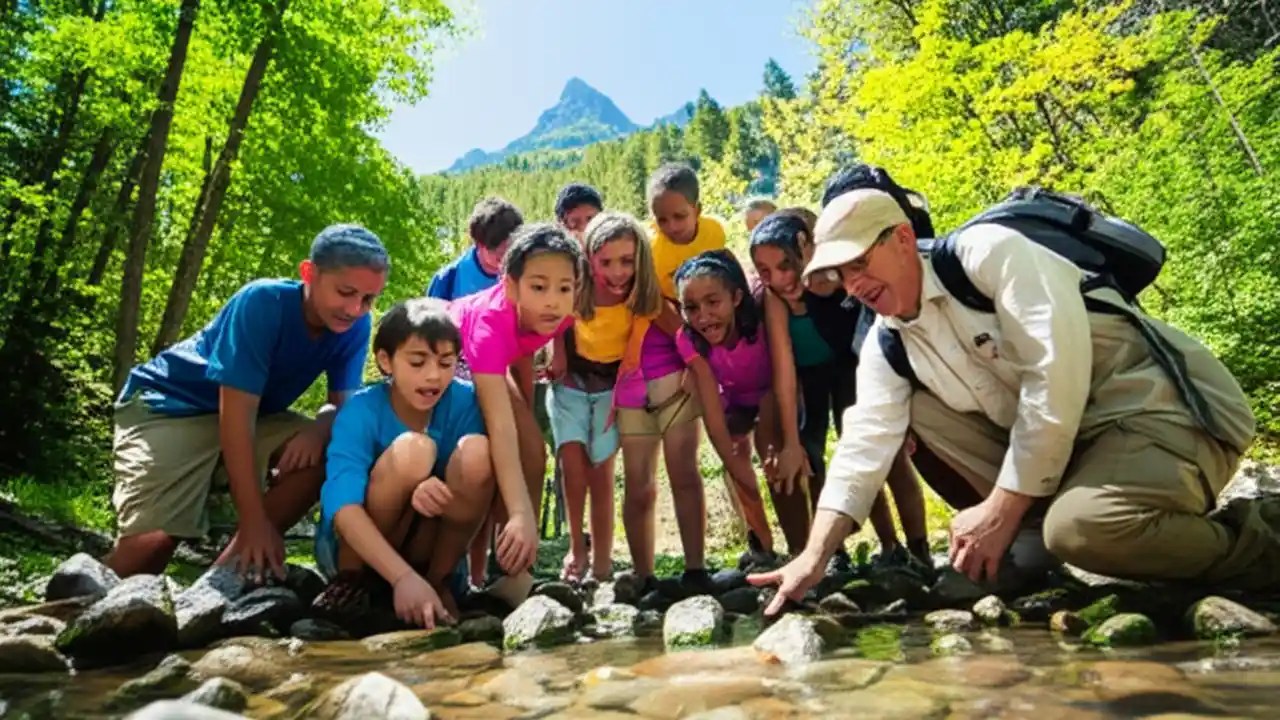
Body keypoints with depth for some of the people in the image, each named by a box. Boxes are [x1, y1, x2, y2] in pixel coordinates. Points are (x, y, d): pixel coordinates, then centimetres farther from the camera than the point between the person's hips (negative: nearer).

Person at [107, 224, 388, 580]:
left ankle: (230, 566, -8)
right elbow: (236, 414, -31)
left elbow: (344, 402, -7)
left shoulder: (355, 326, -14)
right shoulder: (262, 303, -29)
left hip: (253, 413, 5)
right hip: (167, 406, -5)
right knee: (156, 538, -22)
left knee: (328, 451, -21)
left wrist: (318, 429, -33)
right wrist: (254, 522, -33)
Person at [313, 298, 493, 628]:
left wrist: (440, 495, -39)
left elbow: (479, 477, -15)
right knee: (413, 449, -31)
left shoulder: (463, 401, -12)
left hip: (423, 546, 2)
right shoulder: (362, 411, -20)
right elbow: (342, 506, -33)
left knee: (477, 449, -25)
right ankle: (350, 576, -9)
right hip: (352, 544, -2)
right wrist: (404, 577, -46)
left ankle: (438, 579, -10)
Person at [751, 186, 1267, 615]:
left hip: (1171, 407, -6)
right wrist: (813, 557, -17)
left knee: (1079, 526, -34)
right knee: (921, 411, -6)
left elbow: (1059, 373, -25)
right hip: (1056, 440, 7)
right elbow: (863, 446, -6)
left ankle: (1248, 550, -4)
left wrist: (1001, 508, -21)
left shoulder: (989, 252, -18)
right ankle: (1030, 545, -3)